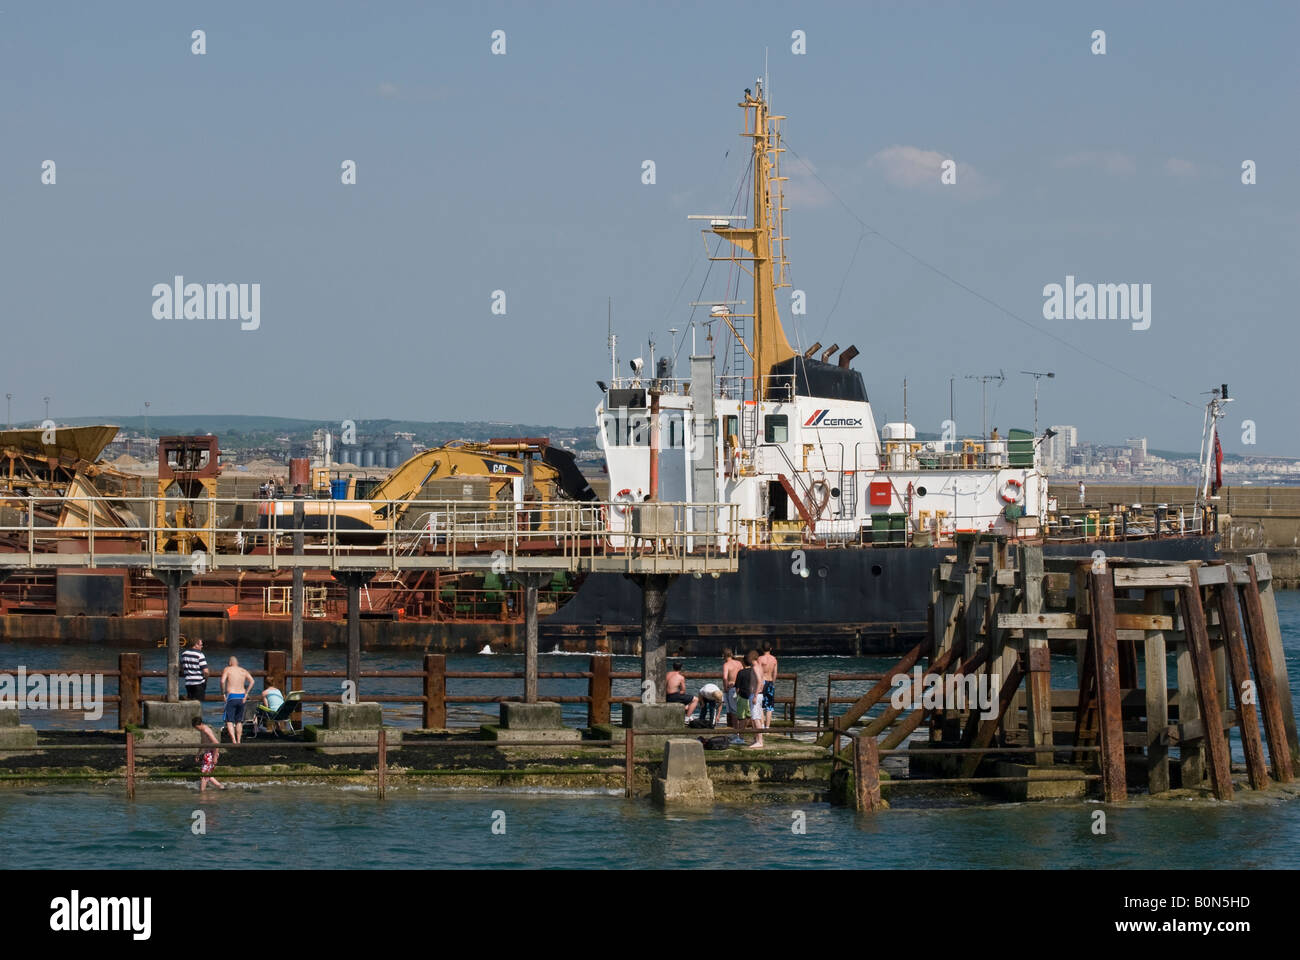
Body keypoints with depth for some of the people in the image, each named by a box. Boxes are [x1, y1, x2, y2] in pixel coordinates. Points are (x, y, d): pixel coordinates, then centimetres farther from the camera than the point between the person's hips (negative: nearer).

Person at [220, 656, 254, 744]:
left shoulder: (227, 670, 3)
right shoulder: (243, 671, 13)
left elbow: (222, 681, -13)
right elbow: (252, 681, -1)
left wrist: (223, 693, -3)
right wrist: (246, 693, 1)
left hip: (231, 696, -4)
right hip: (241, 696, 4)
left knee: (229, 721, -4)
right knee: (239, 721, 15)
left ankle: (233, 741, -20)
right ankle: (239, 741, 15)